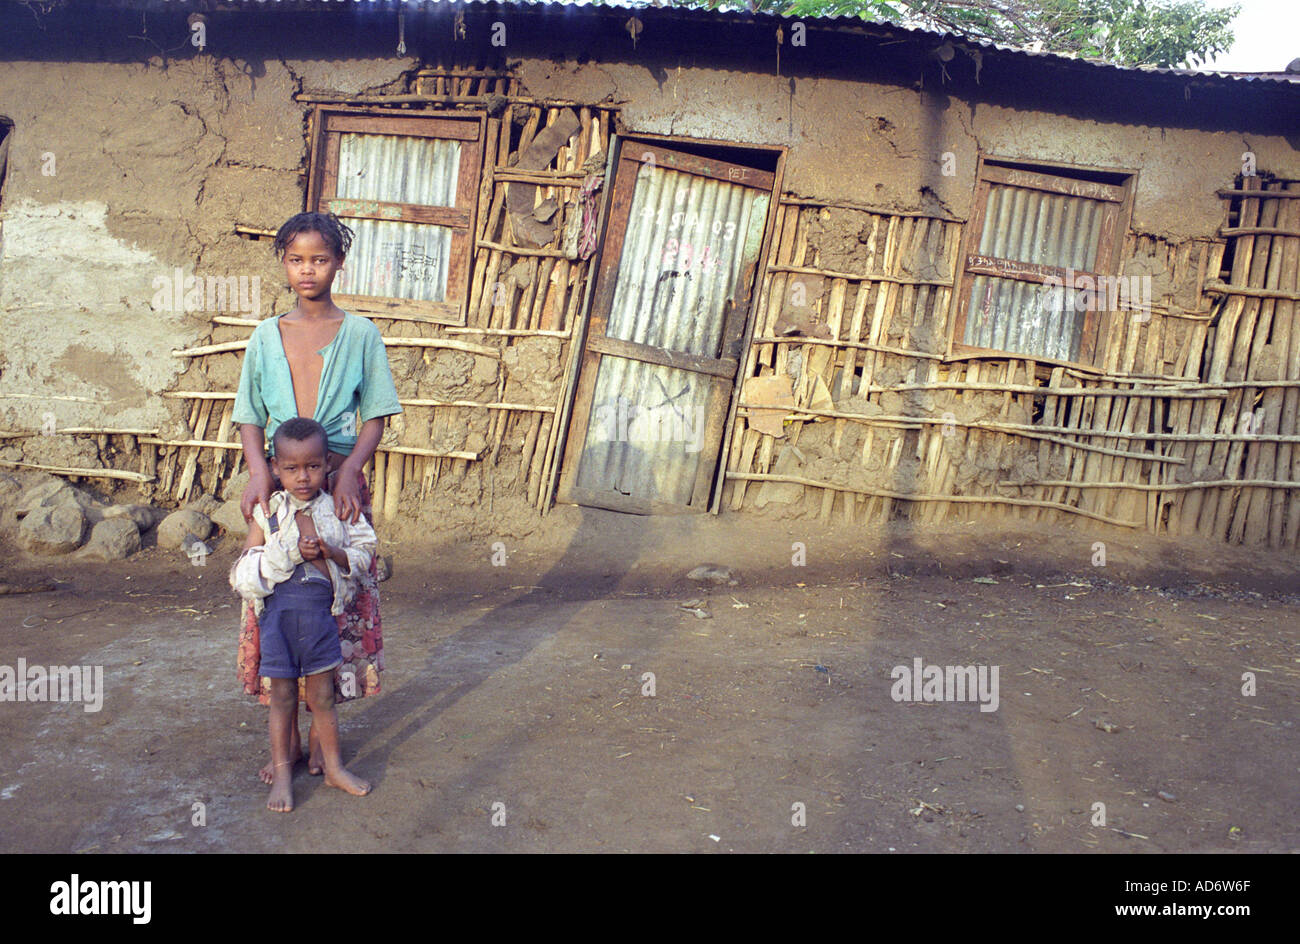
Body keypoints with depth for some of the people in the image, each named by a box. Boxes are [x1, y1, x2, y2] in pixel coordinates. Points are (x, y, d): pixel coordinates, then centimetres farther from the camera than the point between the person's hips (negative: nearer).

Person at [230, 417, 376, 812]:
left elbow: (363, 554, 5)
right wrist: (290, 553, -20)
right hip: (280, 612, -1)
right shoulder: (267, 512, -4)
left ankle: (333, 766, 26)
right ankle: (281, 772, 23)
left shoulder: (336, 510, 0)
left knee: (322, 696, 11)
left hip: (320, 612, 1)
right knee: (283, 696, 9)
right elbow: (247, 570, -6)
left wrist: (333, 552, -15)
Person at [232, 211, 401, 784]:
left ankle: (321, 731, 18)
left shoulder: (359, 335, 3)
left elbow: (374, 418, 1)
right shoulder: (266, 337, 9)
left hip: (338, 485, -1)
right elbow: (250, 419, 8)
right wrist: (258, 470, -11)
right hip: (279, 486, 2)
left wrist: (350, 468, -15)